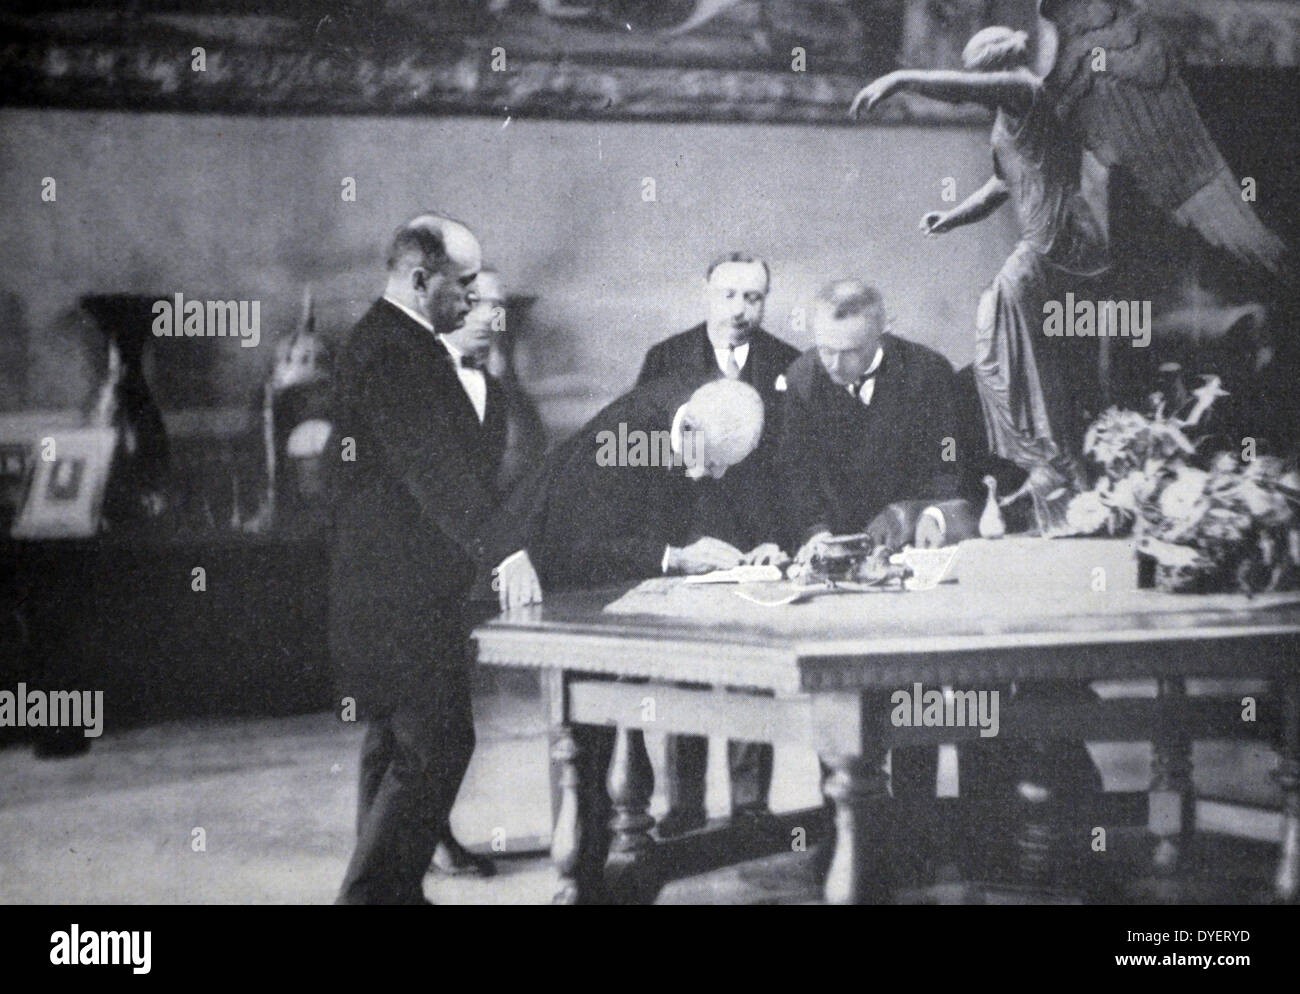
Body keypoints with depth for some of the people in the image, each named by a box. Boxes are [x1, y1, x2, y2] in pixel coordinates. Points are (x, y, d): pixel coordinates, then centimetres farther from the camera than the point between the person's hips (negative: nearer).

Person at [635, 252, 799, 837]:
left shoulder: (787, 366, 5)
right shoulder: (666, 360, 5)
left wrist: (777, 538, -9)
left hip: (758, 543, 0)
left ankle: (750, 801, 13)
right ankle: (683, 803, 13)